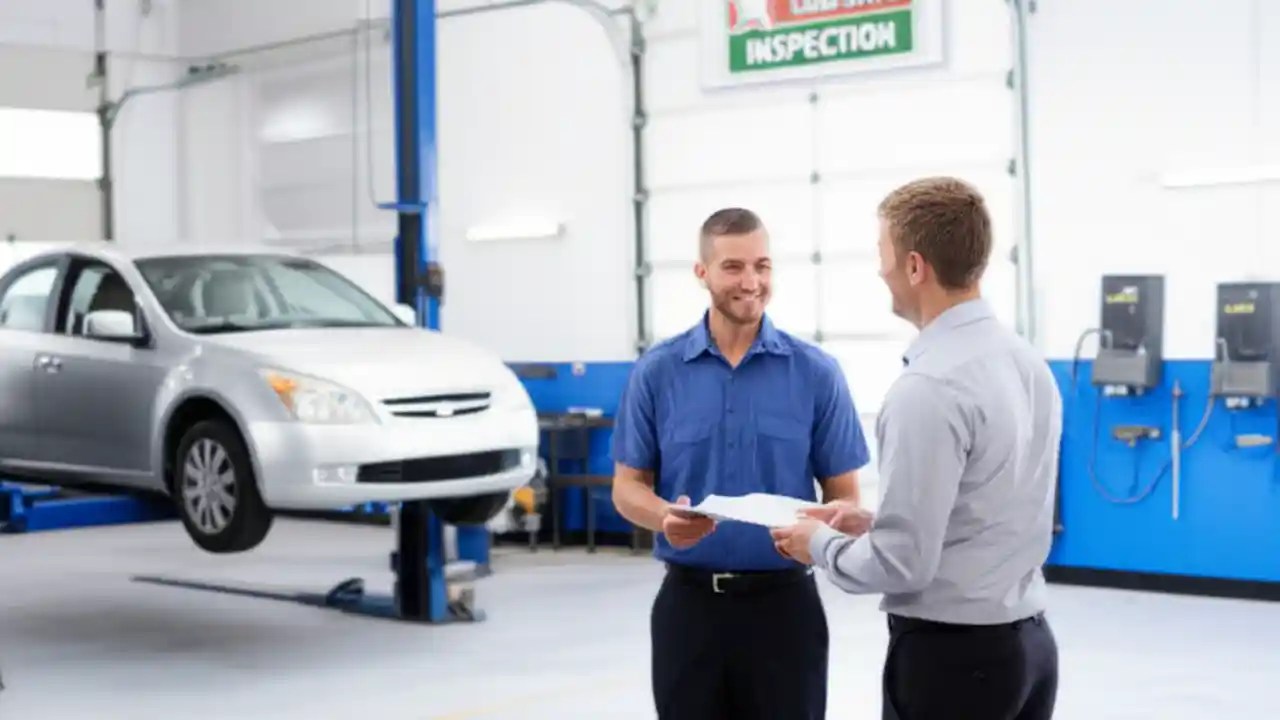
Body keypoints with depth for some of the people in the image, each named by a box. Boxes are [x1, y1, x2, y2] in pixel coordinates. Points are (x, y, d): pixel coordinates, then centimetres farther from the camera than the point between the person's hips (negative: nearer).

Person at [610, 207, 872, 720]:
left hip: (783, 601, -1)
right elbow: (629, 485, 5)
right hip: (689, 601, 1)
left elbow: (844, 495, 2)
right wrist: (664, 517, -18)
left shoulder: (816, 373, -1)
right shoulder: (657, 372, 1)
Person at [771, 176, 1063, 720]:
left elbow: (902, 563, -22)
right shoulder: (1027, 364, 7)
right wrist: (872, 523, 14)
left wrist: (823, 544, -3)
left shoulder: (929, 387, -22)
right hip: (1028, 643, 9)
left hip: (948, 655, -9)